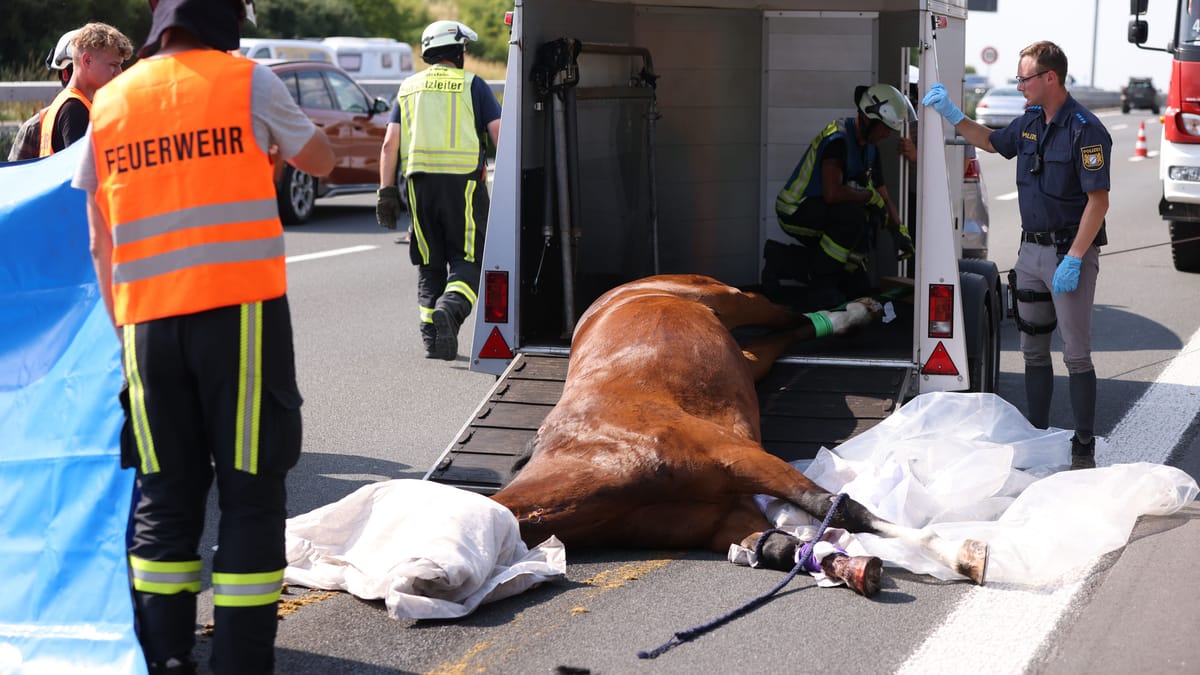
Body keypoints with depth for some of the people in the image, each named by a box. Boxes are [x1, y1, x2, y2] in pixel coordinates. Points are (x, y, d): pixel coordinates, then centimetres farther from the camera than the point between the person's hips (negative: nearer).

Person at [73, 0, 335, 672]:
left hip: (149, 320, 4)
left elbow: (101, 243, 12)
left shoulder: (110, 102, 9)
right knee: (251, 492, 3)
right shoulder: (249, 81, -3)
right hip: (240, 313, -4)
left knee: (166, 493, 12)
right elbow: (321, 161, 13)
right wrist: (300, 128, 31)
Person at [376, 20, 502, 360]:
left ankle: (431, 336, 6)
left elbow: (390, 143, 8)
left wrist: (387, 191, 7)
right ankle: (450, 308, -27)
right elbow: (499, 134, -4)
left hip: (420, 183, 4)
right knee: (467, 261, 0)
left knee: (429, 265, 13)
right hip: (463, 182, -3)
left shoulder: (409, 87, 16)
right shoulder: (472, 85, 5)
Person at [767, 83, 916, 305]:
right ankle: (821, 279, -17)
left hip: (821, 215, 9)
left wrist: (900, 230, -7)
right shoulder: (837, 139, -25)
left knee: (860, 287, 7)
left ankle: (783, 262, 18)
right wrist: (870, 196, -25)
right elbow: (832, 193, -40)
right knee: (852, 215, -36)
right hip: (795, 211, -9)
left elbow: (885, 198, 10)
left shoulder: (870, 148, 5)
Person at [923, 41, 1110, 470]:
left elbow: (1098, 201, -19)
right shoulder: (1030, 123, 8)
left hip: (1070, 253, -8)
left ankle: (1083, 450, 1)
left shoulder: (1085, 130, -17)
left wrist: (1072, 259, -22)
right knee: (1033, 349, 13)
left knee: (1076, 354, -5)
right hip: (1031, 250, 8)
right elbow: (991, 142, 30)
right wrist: (951, 113, 19)